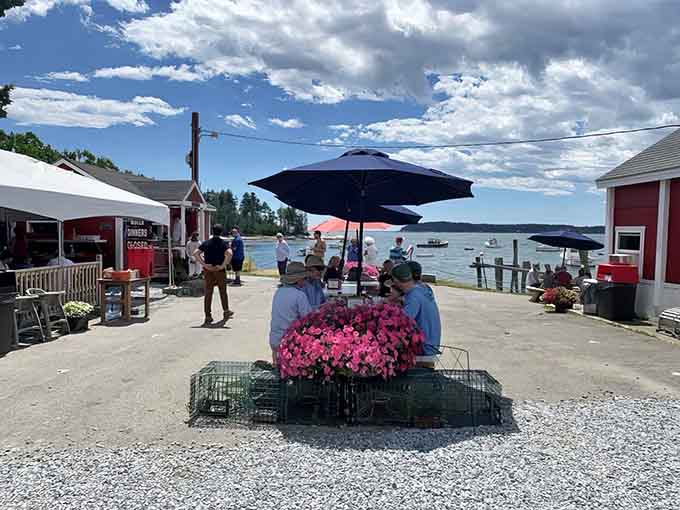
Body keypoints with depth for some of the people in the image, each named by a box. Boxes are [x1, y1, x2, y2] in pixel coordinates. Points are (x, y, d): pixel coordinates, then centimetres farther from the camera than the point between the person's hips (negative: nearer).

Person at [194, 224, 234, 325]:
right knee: (223, 292, 15)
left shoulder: (206, 243, 4)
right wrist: (223, 265, -17)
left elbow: (195, 253, -6)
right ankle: (226, 311, 30)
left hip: (208, 271, 2)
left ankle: (208, 316, 3)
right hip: (219, 271, -2)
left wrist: (203, 264, -6)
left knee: (208, 293, 4)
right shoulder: (224, 243, -5)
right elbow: (230, 253, -24)